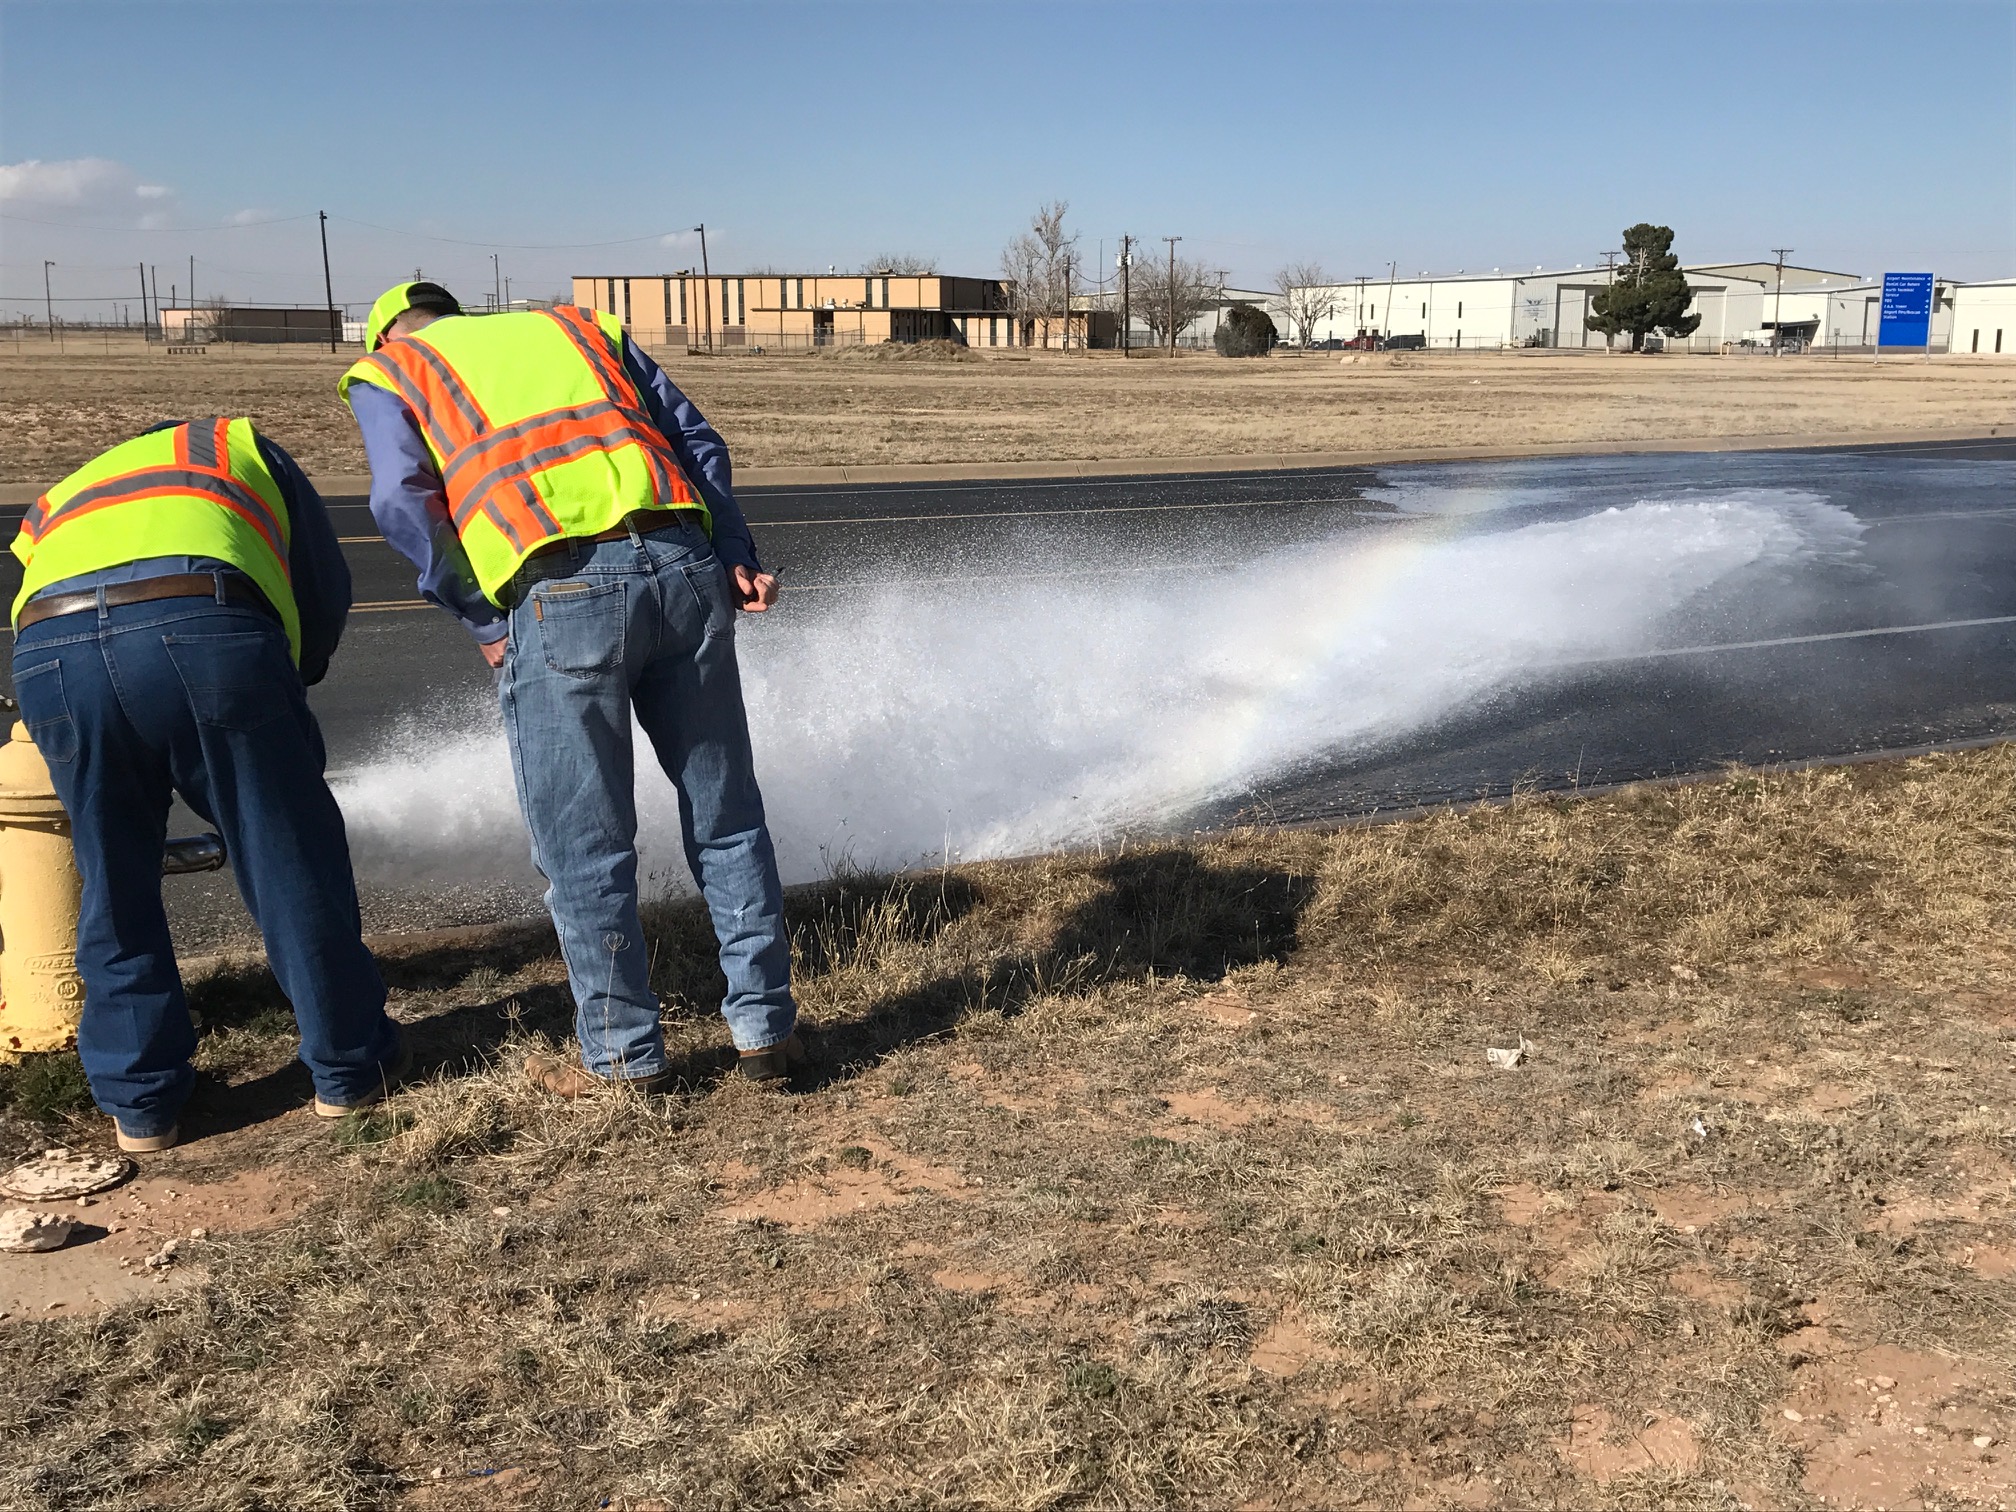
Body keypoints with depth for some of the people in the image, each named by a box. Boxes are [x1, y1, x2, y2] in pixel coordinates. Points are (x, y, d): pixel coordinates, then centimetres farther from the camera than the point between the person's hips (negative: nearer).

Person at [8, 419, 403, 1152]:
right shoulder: (240, 445, 34)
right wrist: (289, 680, 38)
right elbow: (325, 586, 23)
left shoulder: (57, 502, 43)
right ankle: (349, 1065, 23)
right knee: (291, 862, 11)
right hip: (205, 630, -3)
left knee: (114, 885, 19)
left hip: (46, 651, 3)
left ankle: (140, 1101, 27)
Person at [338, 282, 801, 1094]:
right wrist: (737, 558, 11)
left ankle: (624, 1057, 19)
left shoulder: (386, 370, 21)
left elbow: (406, 497, 1)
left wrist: (483, 621, 7)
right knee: (726, 819, 14)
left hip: (561, 594, -4)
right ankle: (765, 1028, 22)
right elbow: (695, 439, 19)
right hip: (683, 567, 4)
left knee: (585, 847, 9)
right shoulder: (578, 324, 31)